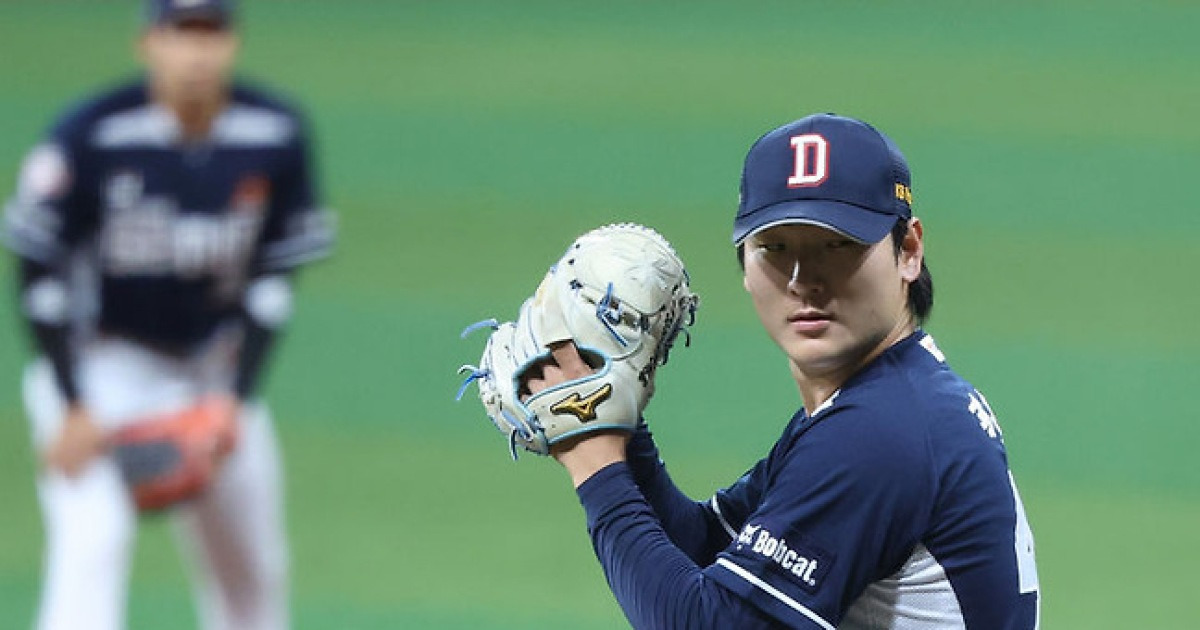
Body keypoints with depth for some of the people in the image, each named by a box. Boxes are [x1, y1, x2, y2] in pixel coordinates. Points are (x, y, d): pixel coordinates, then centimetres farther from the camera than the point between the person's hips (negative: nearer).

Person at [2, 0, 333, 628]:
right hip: (98, 367, -4)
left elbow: (273, 277, -1)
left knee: (252, 569, 8)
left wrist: (236, 400, -10)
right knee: (93, 539, -24)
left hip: (212, 367, 4)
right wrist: (74, 409, -18)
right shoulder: (91, 136, -21)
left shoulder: (276, 137, -10)